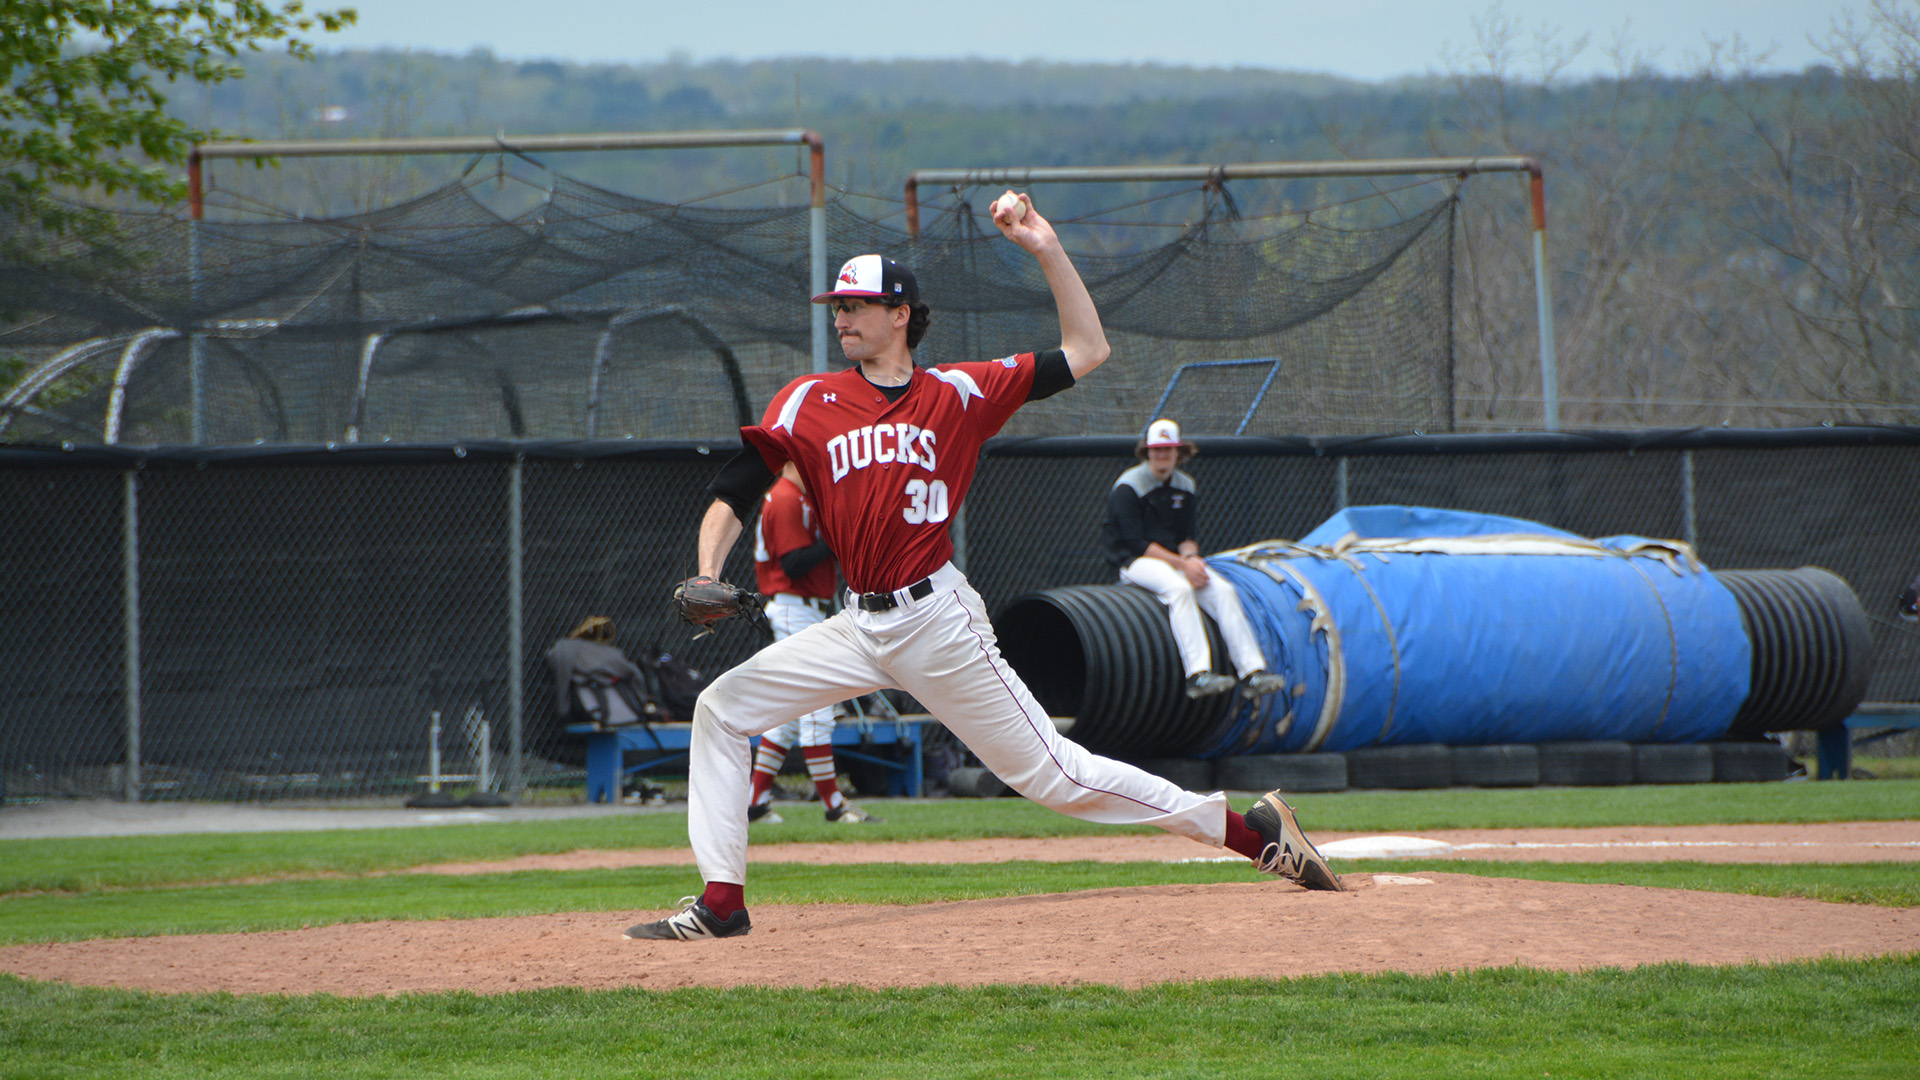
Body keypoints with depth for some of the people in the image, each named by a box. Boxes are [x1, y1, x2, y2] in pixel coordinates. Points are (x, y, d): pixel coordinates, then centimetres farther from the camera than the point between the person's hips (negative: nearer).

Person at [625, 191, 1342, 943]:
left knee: (1050, 772, -5)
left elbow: (1086, 351, 5)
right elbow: (736, 489, 1)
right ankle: (721, 903, -4)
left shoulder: (958, 394, 2)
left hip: (939, 622, -4)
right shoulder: (809, 402, 8)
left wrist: (1047, 253, -3)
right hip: (859, 625, 4)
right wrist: (707, 576, -16)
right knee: (722, 706, -6)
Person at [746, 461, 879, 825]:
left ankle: (756, 801, 15)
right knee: (817, 713, -9)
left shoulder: (801, 500, 19)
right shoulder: (786, 501, -14)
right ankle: (834, 805, -9)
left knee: (790, 714, 13)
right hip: (796, 610, -11)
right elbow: (794, 563, -22)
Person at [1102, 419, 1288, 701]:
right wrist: (1182, 564, -21)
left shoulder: (1185, 487, 12)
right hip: (1136, 563, -7)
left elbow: (1187, 537, 12)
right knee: (1179, 588, -35)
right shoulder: (1128, 488, -10)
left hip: (1177, 559, 7)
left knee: (1223, 590, -16)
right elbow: (1136, 543, -16)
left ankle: (1252, 670, -22)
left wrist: (1191, 557, -13)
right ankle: (1198, 674, -46)